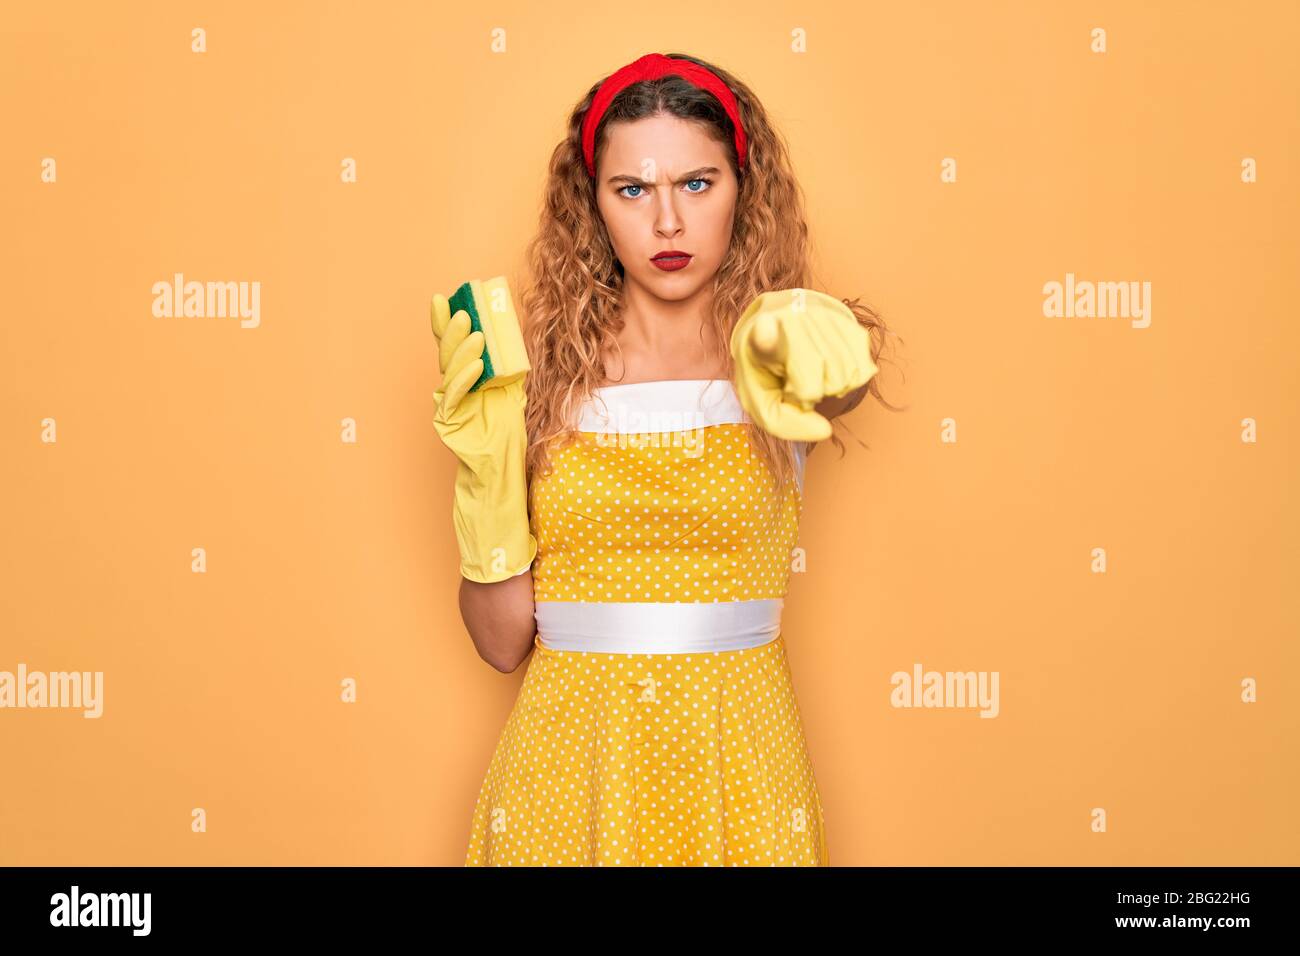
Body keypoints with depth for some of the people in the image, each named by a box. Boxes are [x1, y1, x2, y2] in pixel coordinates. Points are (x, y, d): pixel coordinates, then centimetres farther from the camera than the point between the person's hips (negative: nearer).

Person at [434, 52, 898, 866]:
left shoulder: (789, 368, -2)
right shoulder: (543, 368, -3)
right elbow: (503, 640, -2)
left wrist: (781, 343, -47)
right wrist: (484, 476, -15)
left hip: (735, 767, 0)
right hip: (568, 758, 0)